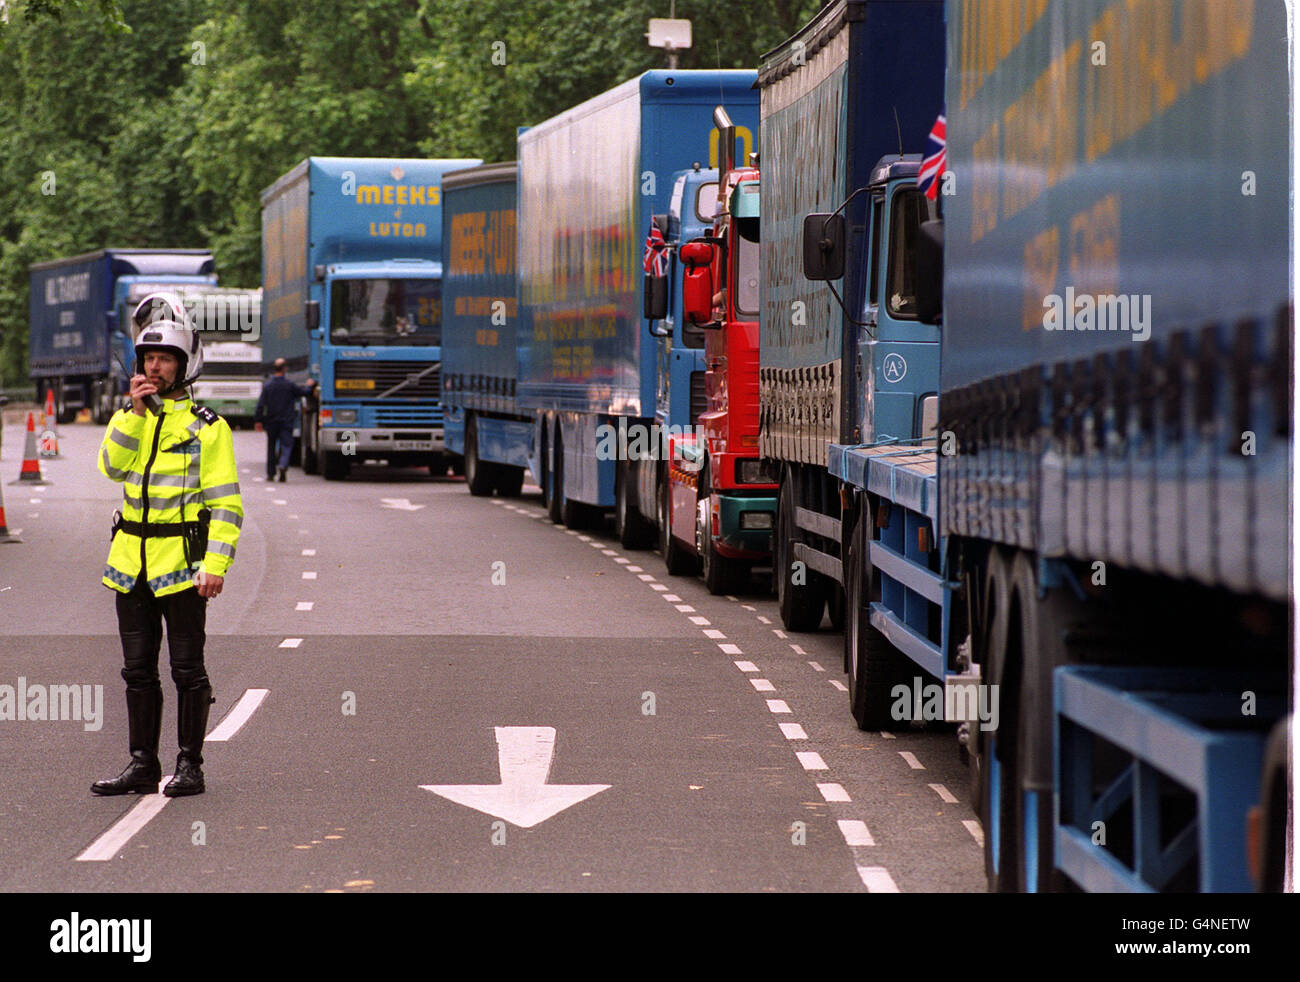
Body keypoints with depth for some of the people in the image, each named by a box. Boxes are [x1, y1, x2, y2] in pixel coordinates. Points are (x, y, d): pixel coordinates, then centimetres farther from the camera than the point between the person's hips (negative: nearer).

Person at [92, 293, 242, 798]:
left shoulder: (207, 427, -3)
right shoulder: (130, 419, 12)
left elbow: (226, 502, -6)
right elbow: (112, 466, -6)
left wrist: (216, 564, -15)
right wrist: (136, 411, -13)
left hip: (181, 564, -5)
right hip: (131, 560, 5)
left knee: (187, 669, -1)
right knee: (139, 670, 9)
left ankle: (190, 766, 5)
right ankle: (142, 765, 15)